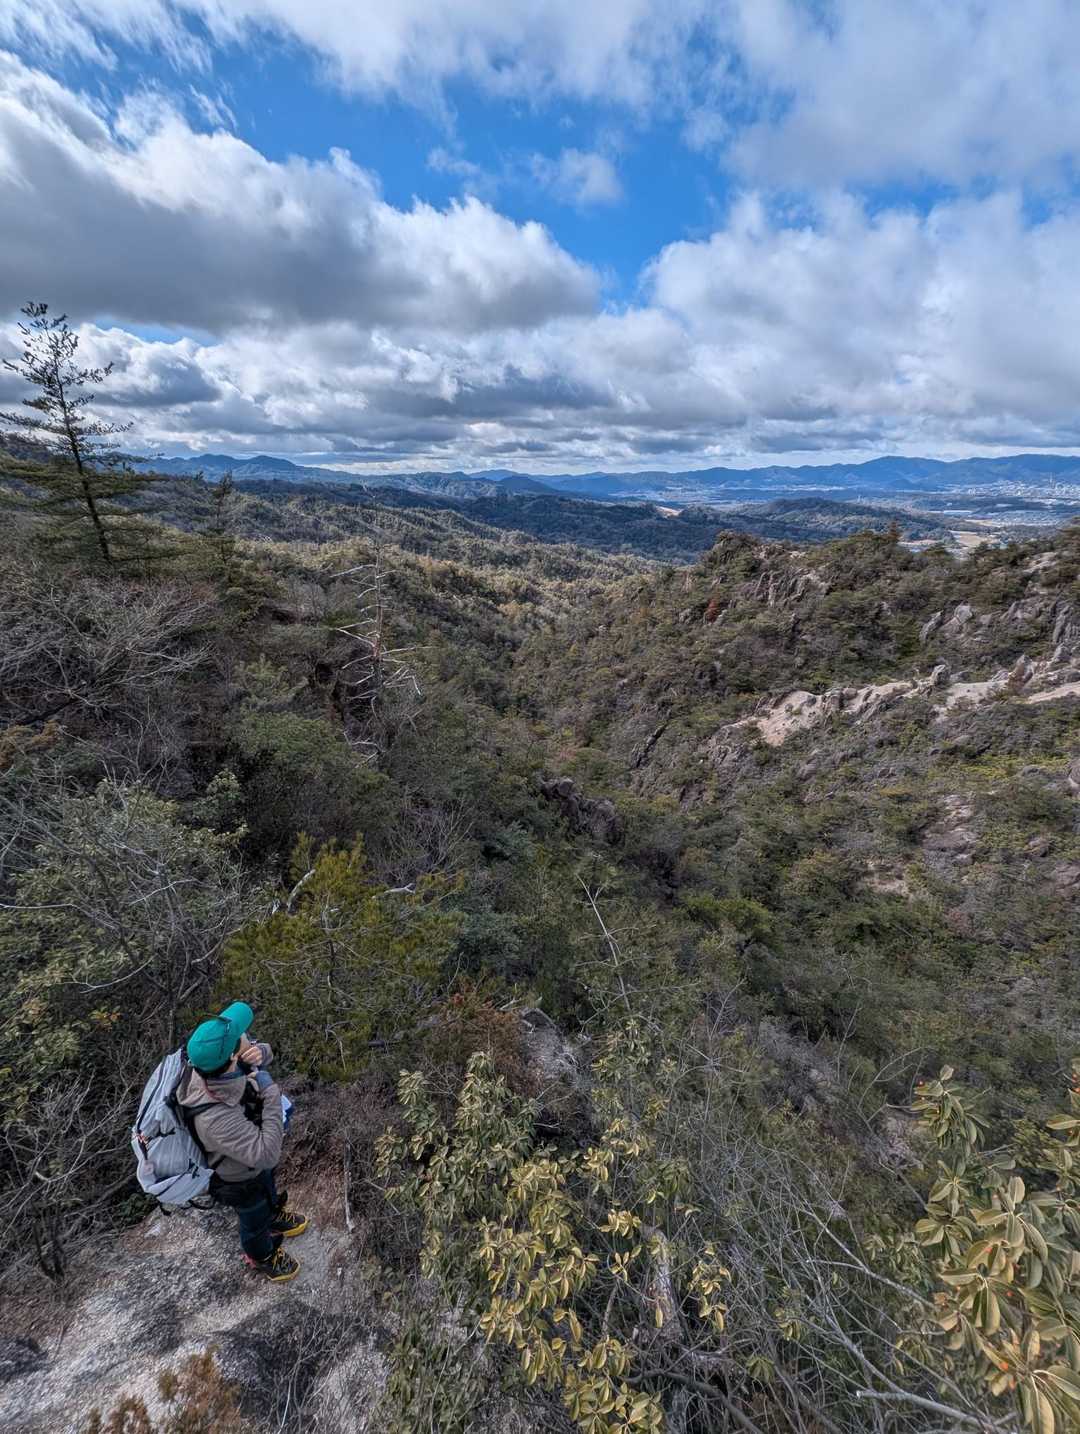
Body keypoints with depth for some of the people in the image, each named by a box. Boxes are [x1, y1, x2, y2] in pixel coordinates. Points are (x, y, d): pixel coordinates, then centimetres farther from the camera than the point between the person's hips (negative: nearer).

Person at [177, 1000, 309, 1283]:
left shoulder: (212, 1063, -30)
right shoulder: (216, 1118, -49)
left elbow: (263, 1052, -11)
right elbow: (267, 1154, -43)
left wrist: (260, 1053, -35)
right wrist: (271, 1094, -44)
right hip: (240, 1179, -5)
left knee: (270, 1190, 35)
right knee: (255, 1220, 28)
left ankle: (274, 1217, 66)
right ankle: (262, 1258, 58)